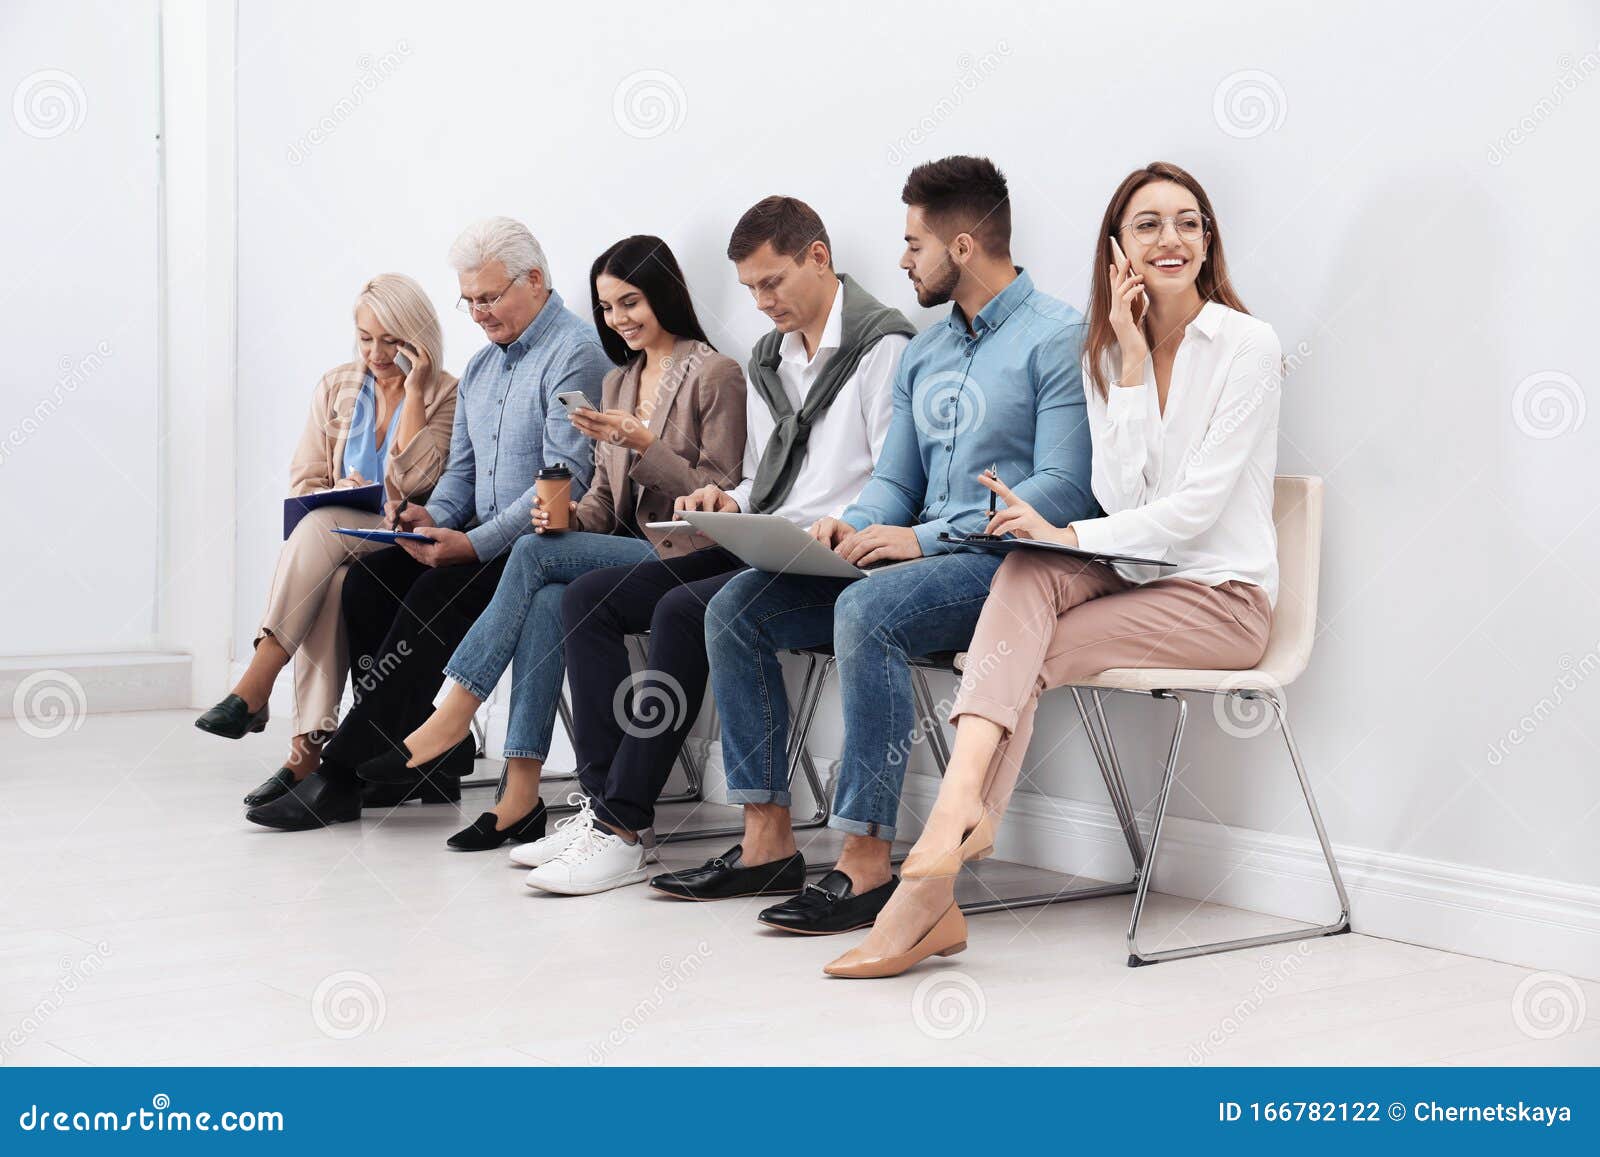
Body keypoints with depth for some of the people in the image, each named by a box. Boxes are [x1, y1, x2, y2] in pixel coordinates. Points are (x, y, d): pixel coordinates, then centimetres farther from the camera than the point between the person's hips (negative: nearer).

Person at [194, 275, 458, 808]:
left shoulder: (445, 395, 5)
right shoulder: (336, 387, 17)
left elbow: (415, 479, -11)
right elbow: (304, 482, 13)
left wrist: (413, 388, -8)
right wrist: (343, 492, -10)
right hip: (334, 545, 3)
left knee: (321, 526, -35)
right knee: (331, 582, -35)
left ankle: (255, 685, -40)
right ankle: (309, 746, -42)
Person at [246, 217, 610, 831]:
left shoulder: (575, 353, -10)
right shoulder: (480, 366, 20)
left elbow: (566, 479, -19)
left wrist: (473, 544, -25)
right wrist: (434, 516, -1)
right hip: (480, 539, 9)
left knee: (435, 595, -29)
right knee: (367, 578, -12)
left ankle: (342, 776, -23)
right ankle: (429, 755, -11)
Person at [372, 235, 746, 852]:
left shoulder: (716, 376, -3)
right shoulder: (618, 382, 21)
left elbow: (721, 497, -8)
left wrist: (644, 444, -17)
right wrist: (571, 515, -4)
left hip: (685, 558, -6)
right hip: (623, 554, 6)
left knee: (535, 554, -24)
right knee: (548, 601, -26)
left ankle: (455, 713, -17)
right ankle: (521, 795, -29)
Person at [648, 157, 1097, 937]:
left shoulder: (1058, 338, -7)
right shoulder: (924, 352, 20)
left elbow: (1064, 490, -17)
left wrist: (925, 536, -21)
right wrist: (856, 524, -4)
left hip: (1007, 566, -8)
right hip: (923, 562, 9)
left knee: (867, 609, -36)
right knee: (736, 606, -5)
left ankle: (866, 864, -30)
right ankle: (767, 842, -4)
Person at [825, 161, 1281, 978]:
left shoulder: (1246, 344, -6)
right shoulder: (1103, 356, 10)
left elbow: (1197, 504, -14)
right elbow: (1121, 496, -4)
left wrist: (1067, 535, -20)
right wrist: (1133, 359, -9)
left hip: (1223, 597, -4)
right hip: (1137, 578, 4)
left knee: (1026, 654, -24)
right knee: (1028, 573, -29)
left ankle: (930, 892, -29)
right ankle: (960, 807, -45)